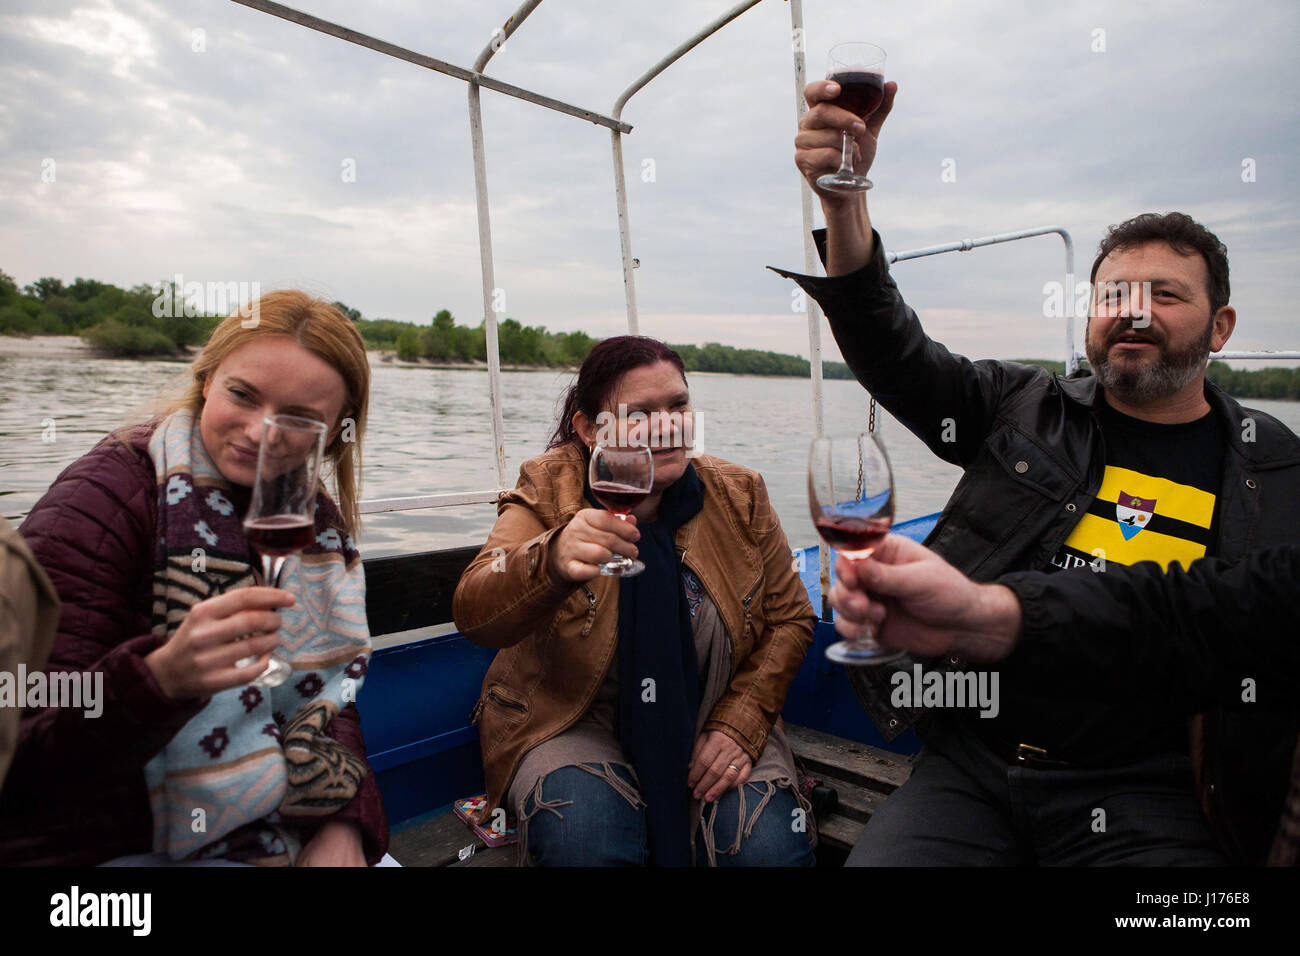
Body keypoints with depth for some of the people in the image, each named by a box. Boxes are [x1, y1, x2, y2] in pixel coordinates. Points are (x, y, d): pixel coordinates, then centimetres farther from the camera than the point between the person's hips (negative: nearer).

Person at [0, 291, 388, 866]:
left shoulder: (317, 520, 1)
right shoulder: (106, 497, -16)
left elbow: (333, 693, 1)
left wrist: (345, 822, -16)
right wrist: (160, 677, -39)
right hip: (105, 845, -5)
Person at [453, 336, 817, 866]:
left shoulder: (738, 495, -2)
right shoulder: (547, 493, -11)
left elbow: (789, 617, 5)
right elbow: (473, 614, -26)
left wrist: (740, 723, -9)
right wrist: (553, 561, -49)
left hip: (709, 720, 3)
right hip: (576, 719, -2)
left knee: (769, 843, -22)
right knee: (582, 836, -31)